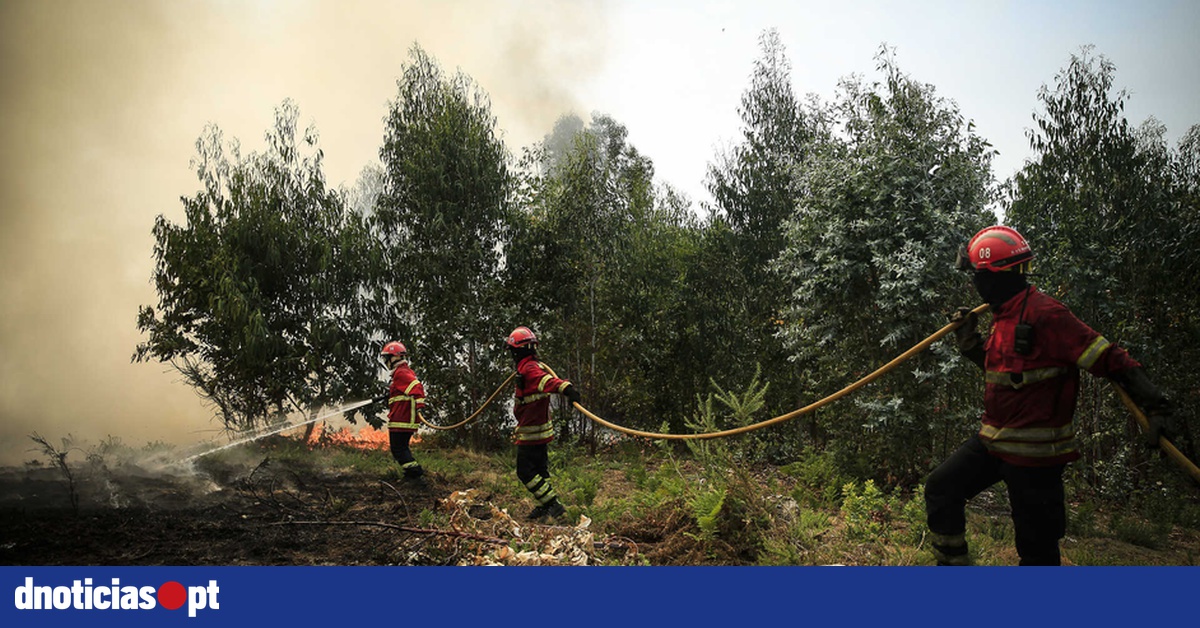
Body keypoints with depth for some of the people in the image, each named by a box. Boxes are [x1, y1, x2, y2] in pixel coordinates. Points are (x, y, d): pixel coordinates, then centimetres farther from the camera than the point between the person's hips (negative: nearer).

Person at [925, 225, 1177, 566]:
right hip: (993, 441, 9)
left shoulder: (1044, 314, -19)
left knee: (1037, 544, 2)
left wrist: (1155, 405, -26)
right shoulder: (1004, 314, 9)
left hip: (1034, 453, -9)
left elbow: (1110, 359, -20)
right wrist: (968, 340, 13)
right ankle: (952, 564, 18)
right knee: (940, 488, 7)